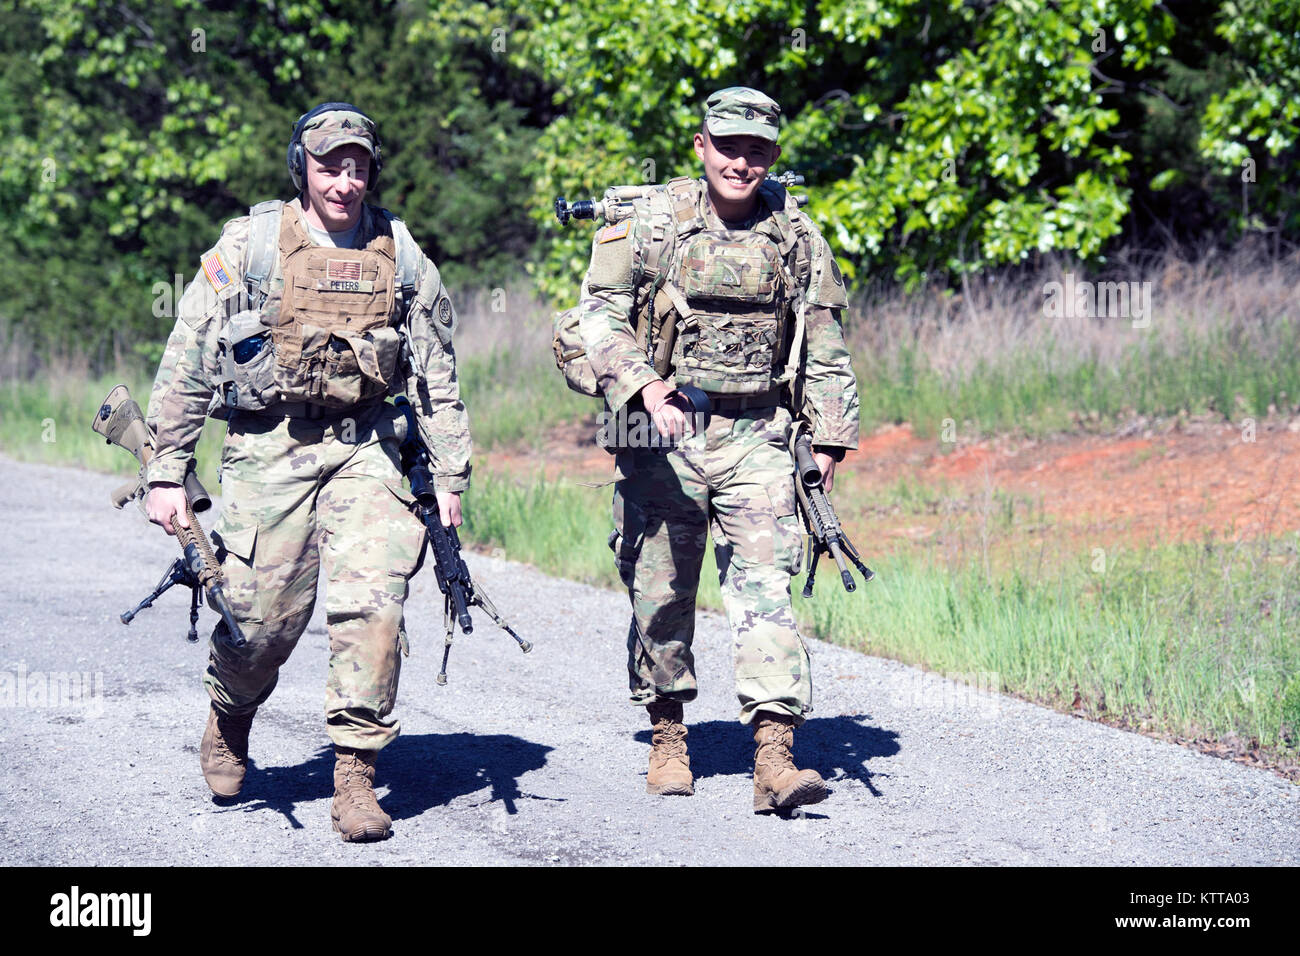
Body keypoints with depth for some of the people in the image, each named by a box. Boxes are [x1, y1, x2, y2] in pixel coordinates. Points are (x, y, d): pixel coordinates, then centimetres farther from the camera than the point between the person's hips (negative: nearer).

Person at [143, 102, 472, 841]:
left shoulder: (399, 253, 7)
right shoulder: (249, 245, -1)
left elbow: (438, 374, 13)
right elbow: (186, 363, 1)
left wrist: (451, 478, 10)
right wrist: (167, 473, -2)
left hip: (365, 448, 1)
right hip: (269, 447, -1)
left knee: (373, 605, -14)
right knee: (262, 615, 0)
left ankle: (356, 778, -5)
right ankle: (230, 719, 33)